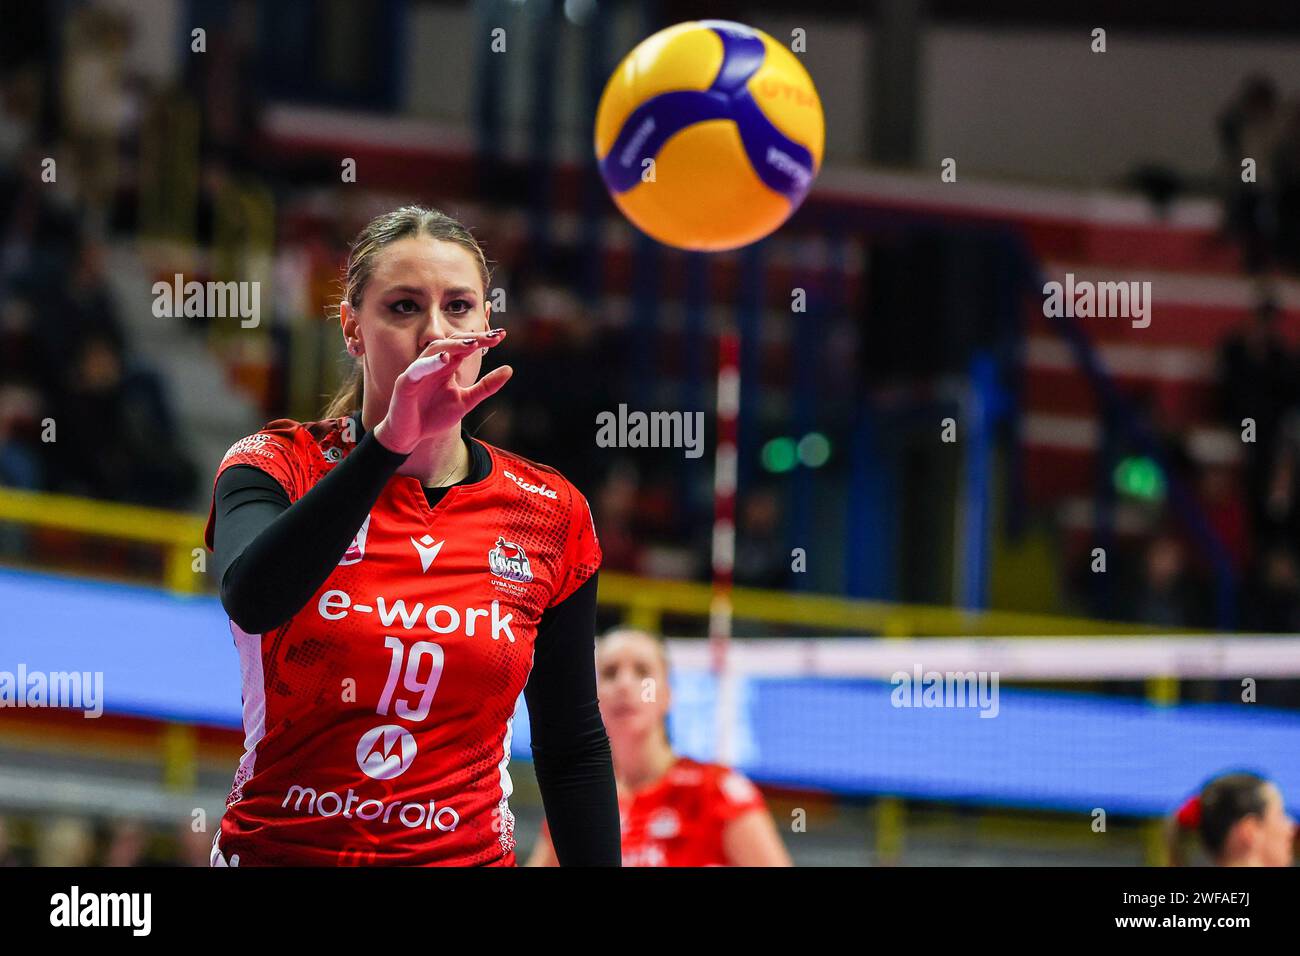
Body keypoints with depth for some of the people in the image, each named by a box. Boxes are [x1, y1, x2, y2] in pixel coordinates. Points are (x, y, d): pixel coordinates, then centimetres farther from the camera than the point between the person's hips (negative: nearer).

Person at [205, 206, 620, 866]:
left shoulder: (550, 514, 0)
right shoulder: (279, 467, -7)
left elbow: (572, 749, 7)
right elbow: (251, 598, -30)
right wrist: (390, 440, -38)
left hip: (468, 854, 2)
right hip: (275, 848, -1)